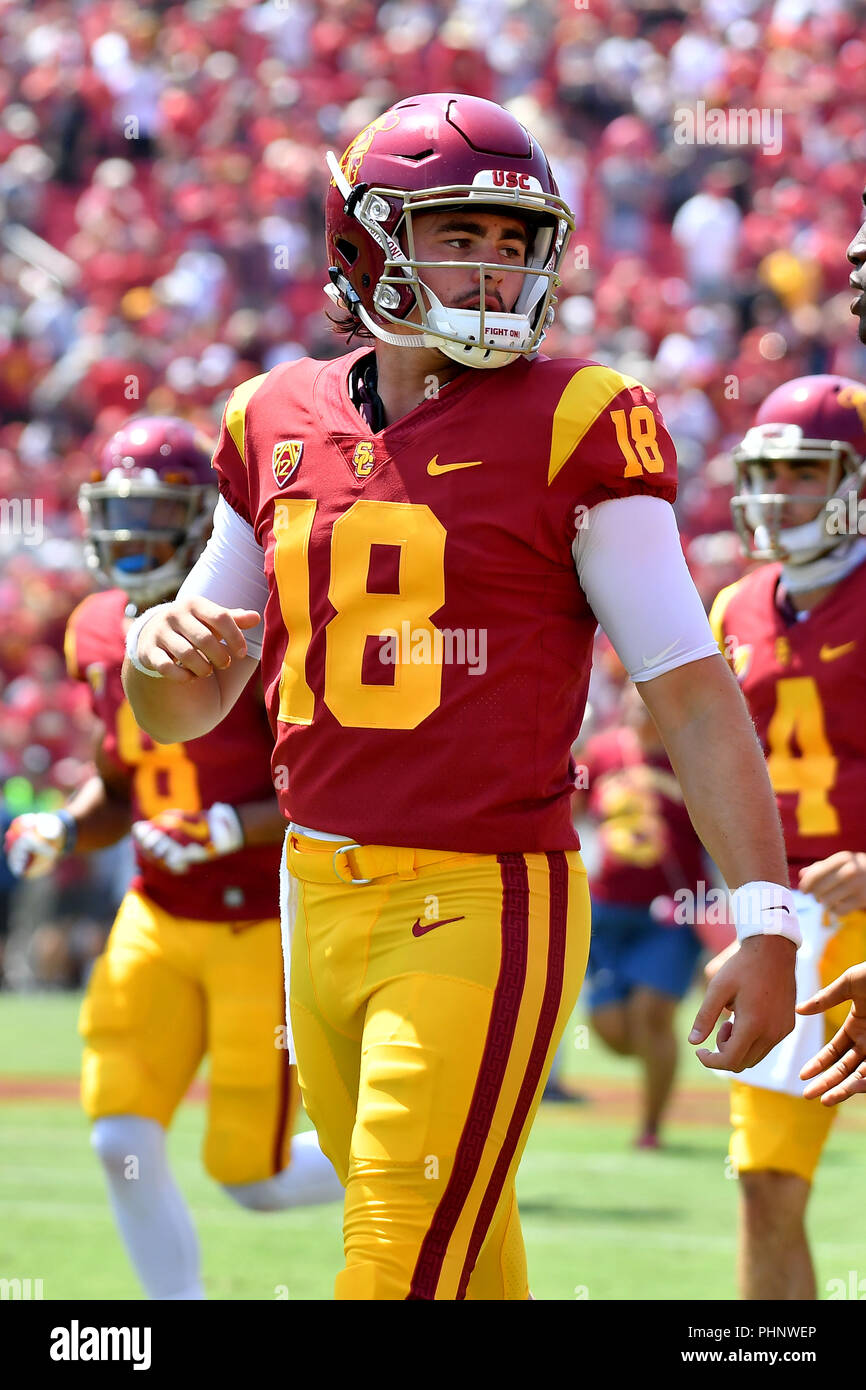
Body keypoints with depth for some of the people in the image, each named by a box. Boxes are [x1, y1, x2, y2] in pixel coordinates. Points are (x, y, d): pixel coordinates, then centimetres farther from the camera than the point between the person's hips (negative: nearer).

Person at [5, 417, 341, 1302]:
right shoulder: (101, 633, 3)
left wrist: (225, 828, -28)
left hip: (264, 925, -6)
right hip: (159, 921, 6)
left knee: (253, 1177, -3)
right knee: (123, 1143, -8)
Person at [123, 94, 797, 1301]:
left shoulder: (575, 426, -5)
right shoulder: (278, 425, 10)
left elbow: (692, 692, -6)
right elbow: (184, 714, 18)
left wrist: (768, 920, -13)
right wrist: (160, 649, -6)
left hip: (487, 908, -5)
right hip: (325, 898, 5)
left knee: (401, 1270, -11)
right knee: (465, 1255, 14)